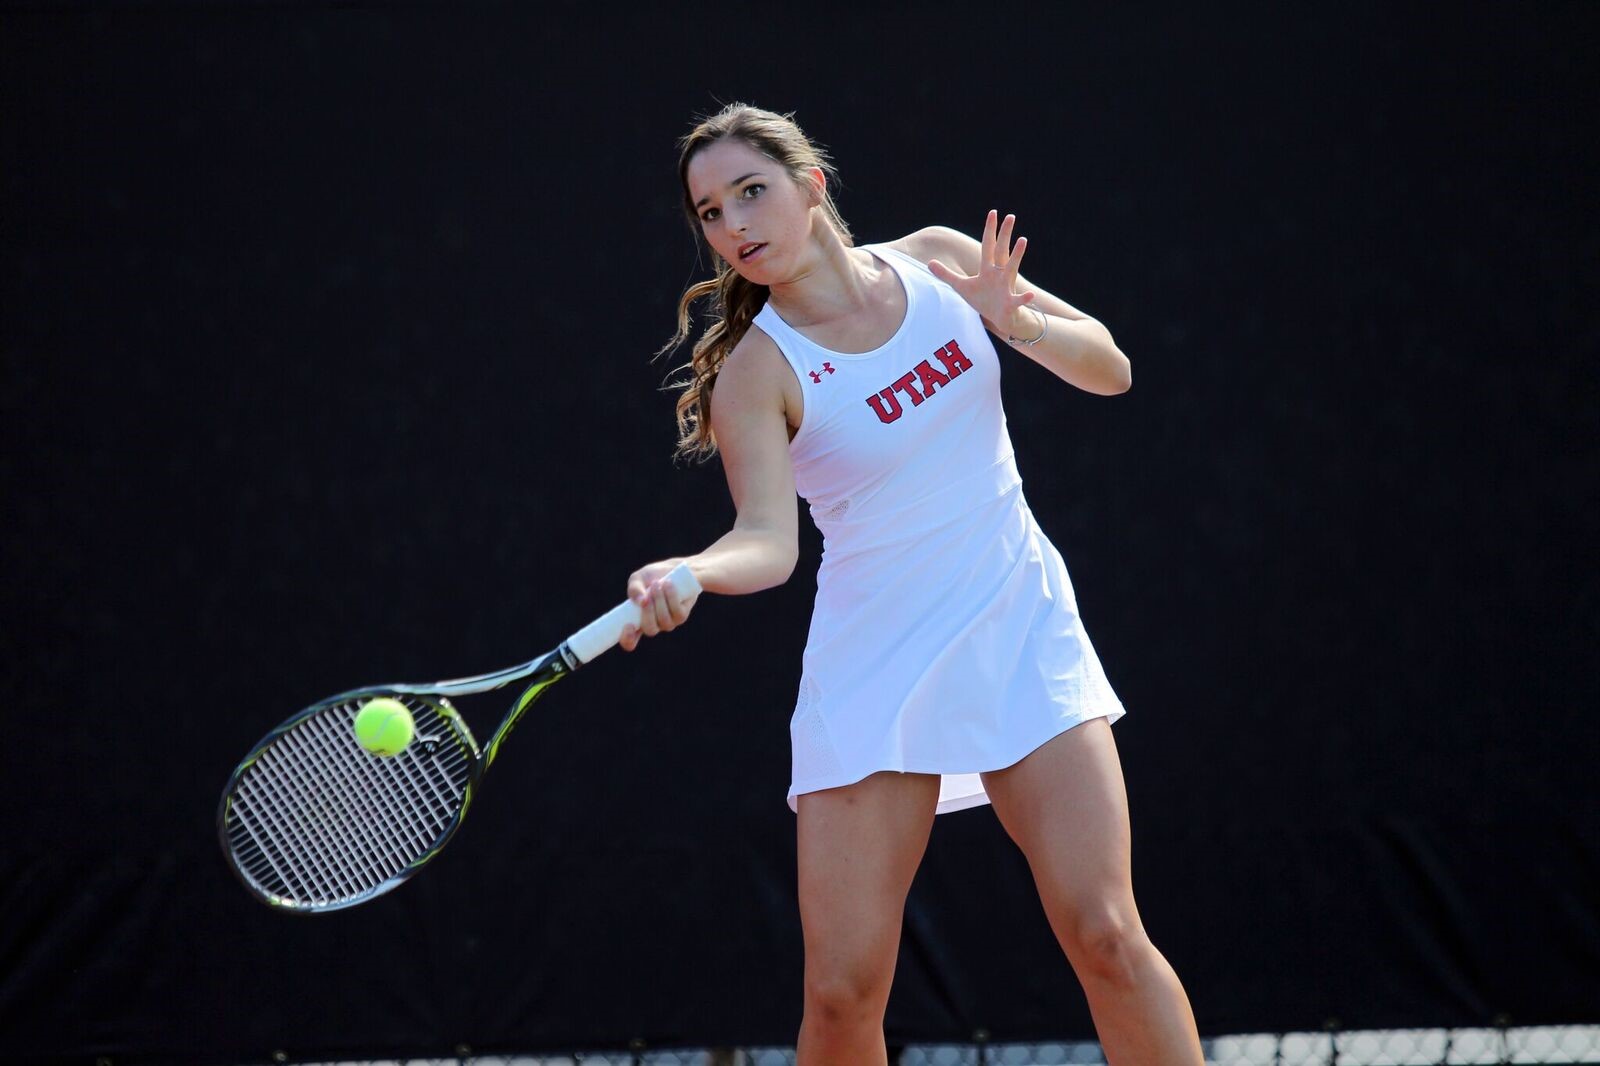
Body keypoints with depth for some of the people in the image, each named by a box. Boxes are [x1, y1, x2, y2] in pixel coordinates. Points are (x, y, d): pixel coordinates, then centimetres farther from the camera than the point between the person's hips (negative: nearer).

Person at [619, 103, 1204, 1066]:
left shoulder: (935, 261, 2)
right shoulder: (755, 374, -9)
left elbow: (1109, 369, 7)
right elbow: (770, 541, -22)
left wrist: (1014, 320, -13)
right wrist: (688, 575, -43)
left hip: (1019, 625, 2)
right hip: (873, 663, -2)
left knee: (1106, 934, -10)